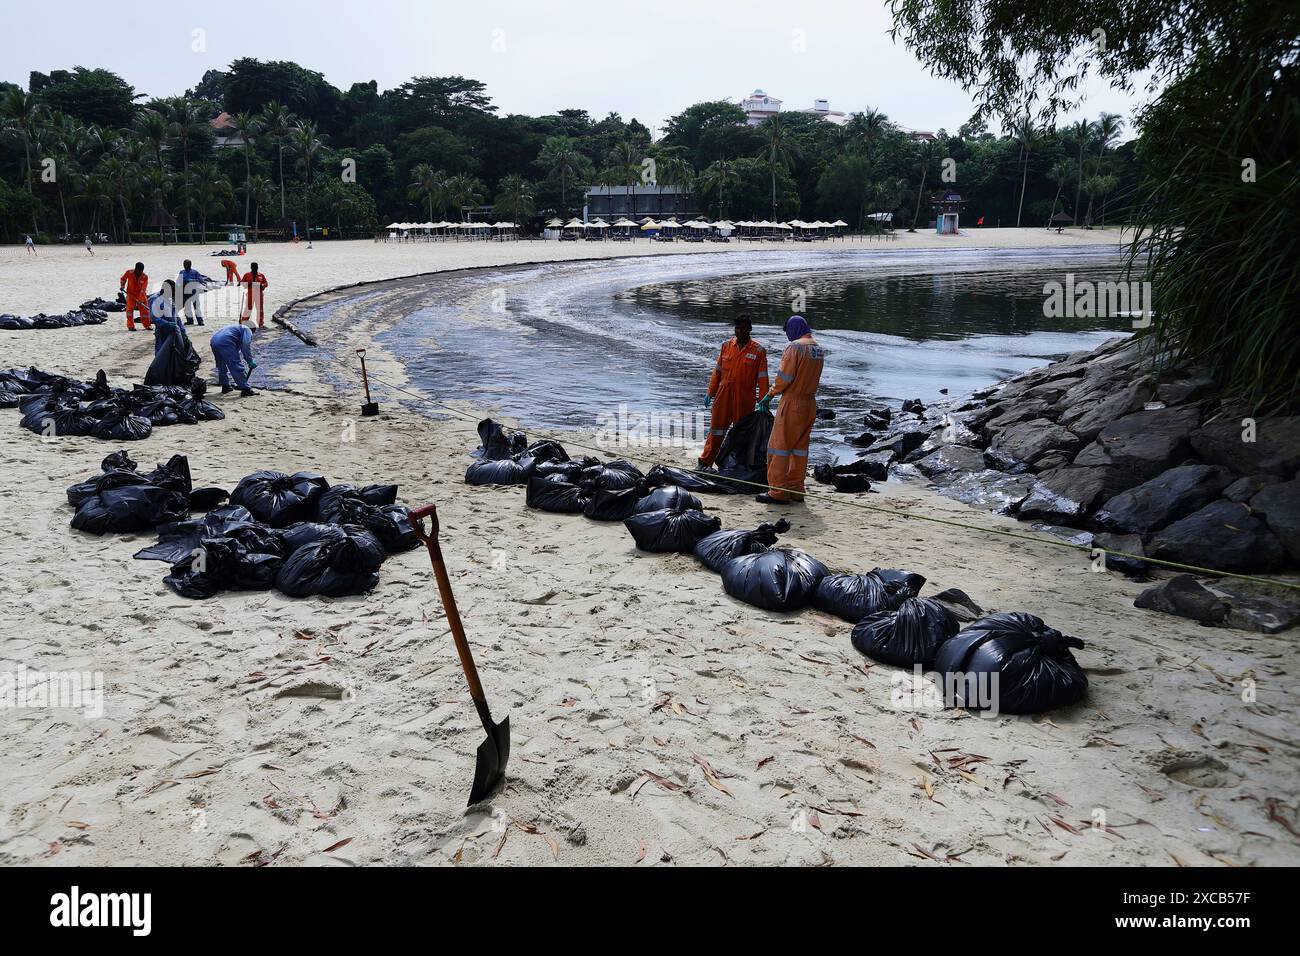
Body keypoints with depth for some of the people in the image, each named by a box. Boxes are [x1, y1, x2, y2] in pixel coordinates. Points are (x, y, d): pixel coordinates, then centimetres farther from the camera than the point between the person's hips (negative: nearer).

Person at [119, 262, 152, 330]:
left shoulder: (145, 277, -14)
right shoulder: (129, 273, -11)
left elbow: (143, 289, -21)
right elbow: (123, 279, 11)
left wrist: (140, 299, -30)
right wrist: (122, 286, -6)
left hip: (141, 295, 0)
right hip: (131, 294, 0)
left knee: (144, 309, 4)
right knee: (130, 308, -11)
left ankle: (147, 325, 22)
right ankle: (130, 326, -6)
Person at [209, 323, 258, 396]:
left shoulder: (237, 328, 38)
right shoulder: (247, 330, 13)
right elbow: (245, 346, -7)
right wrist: (250, 361, -4)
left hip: (213, 341, 9)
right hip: (225, 342, -9)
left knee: (221, 367, 24)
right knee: (236, 366, -4)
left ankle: (225, 386, 32)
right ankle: (245, 389, -4)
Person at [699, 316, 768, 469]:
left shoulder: (758, 351, -3)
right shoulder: (726, 345, 6)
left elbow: (762, 378, -3)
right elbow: (718, 371, 11)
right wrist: (711, 393, 10)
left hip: (745, 399, -2)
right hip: (723, 395, 2)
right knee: (717, 429, 7)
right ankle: (705, 462, 14)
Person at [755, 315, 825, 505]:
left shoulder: (795, 347, -14)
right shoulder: (818, 349, 11)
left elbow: (785, 377, -17)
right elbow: (812, 377, 13)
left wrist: (770, 395, -5)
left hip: (792, 403, -8)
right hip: (810, 404, 8)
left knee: (779, 446, -2)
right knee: (800, 447, 13)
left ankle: (778, 492, -3)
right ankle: (796, 490, 17)